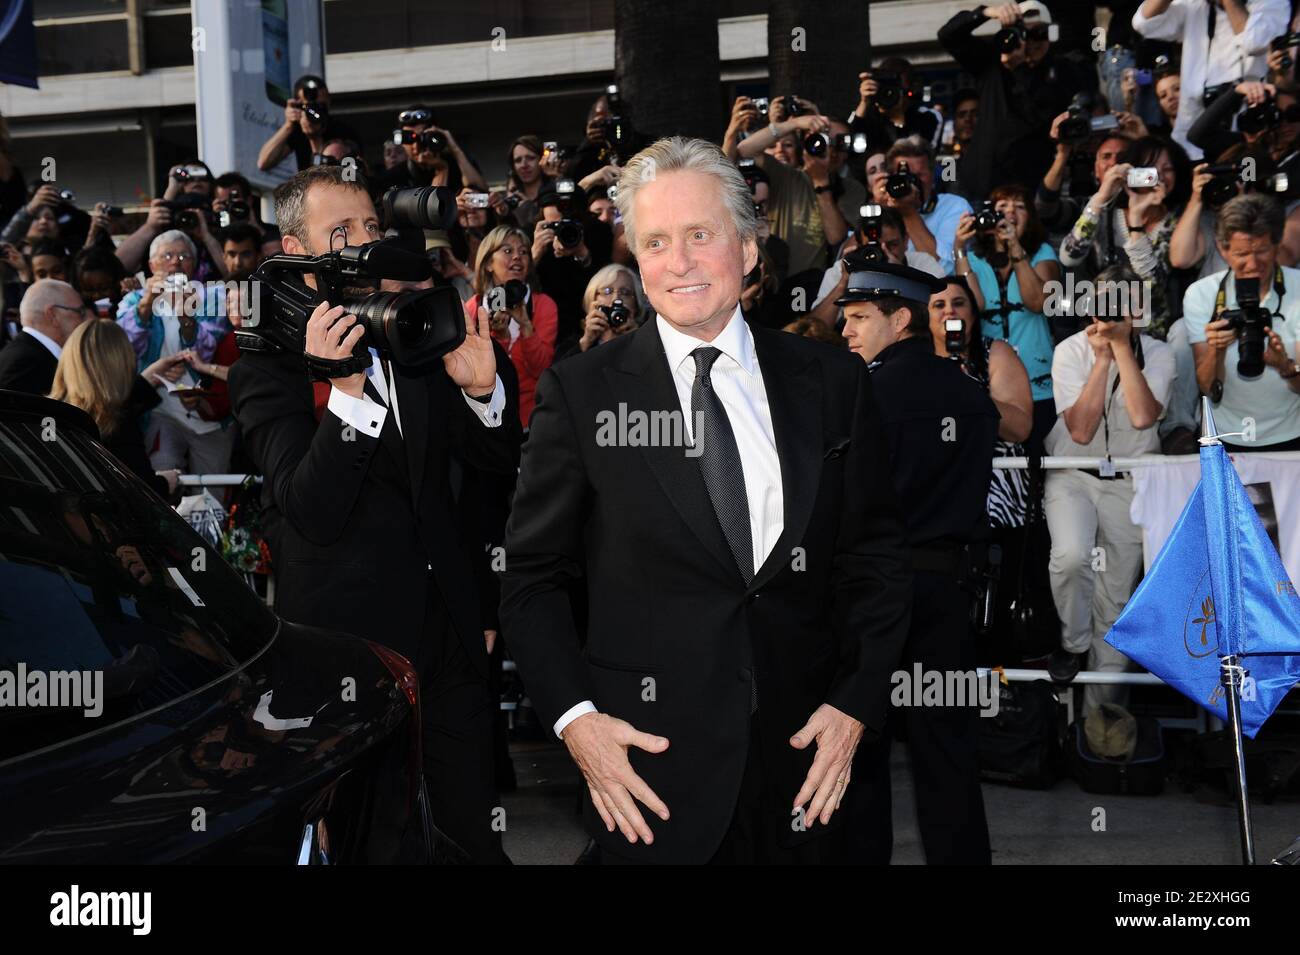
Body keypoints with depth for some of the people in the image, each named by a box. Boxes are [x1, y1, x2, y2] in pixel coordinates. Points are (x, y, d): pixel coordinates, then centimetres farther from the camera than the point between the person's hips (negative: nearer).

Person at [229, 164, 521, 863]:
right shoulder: (267, 366, -9)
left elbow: (501, 459, 7)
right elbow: (314, 514, -19)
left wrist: (481, 387, -14)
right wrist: (345, 390, -32)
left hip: (446, 621, 5)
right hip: (351, 638, -4)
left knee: (475, 831, 13)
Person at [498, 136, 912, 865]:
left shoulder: (833, 383, 3)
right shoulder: (581, 392, -3)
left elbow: (876, 553, 7)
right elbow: (533, 576, 1)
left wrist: (858, 702, -1)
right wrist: (574, 716, -9)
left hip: (800, 760, 2)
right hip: (648, 763, -2)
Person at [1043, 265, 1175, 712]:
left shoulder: (1157, 354, -7)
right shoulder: (1071, 351, -9)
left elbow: (1142, 417, -25)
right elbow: (1081, 430, -19)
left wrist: (1121, 346, -24)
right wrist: (1103, 358, -21)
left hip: (1130, 482, 1)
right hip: (1072, 475, -1)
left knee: (1115, 599, 3)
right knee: (1071, 556, -30)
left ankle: (1101, 713, 17)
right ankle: (1074, 642, -1)